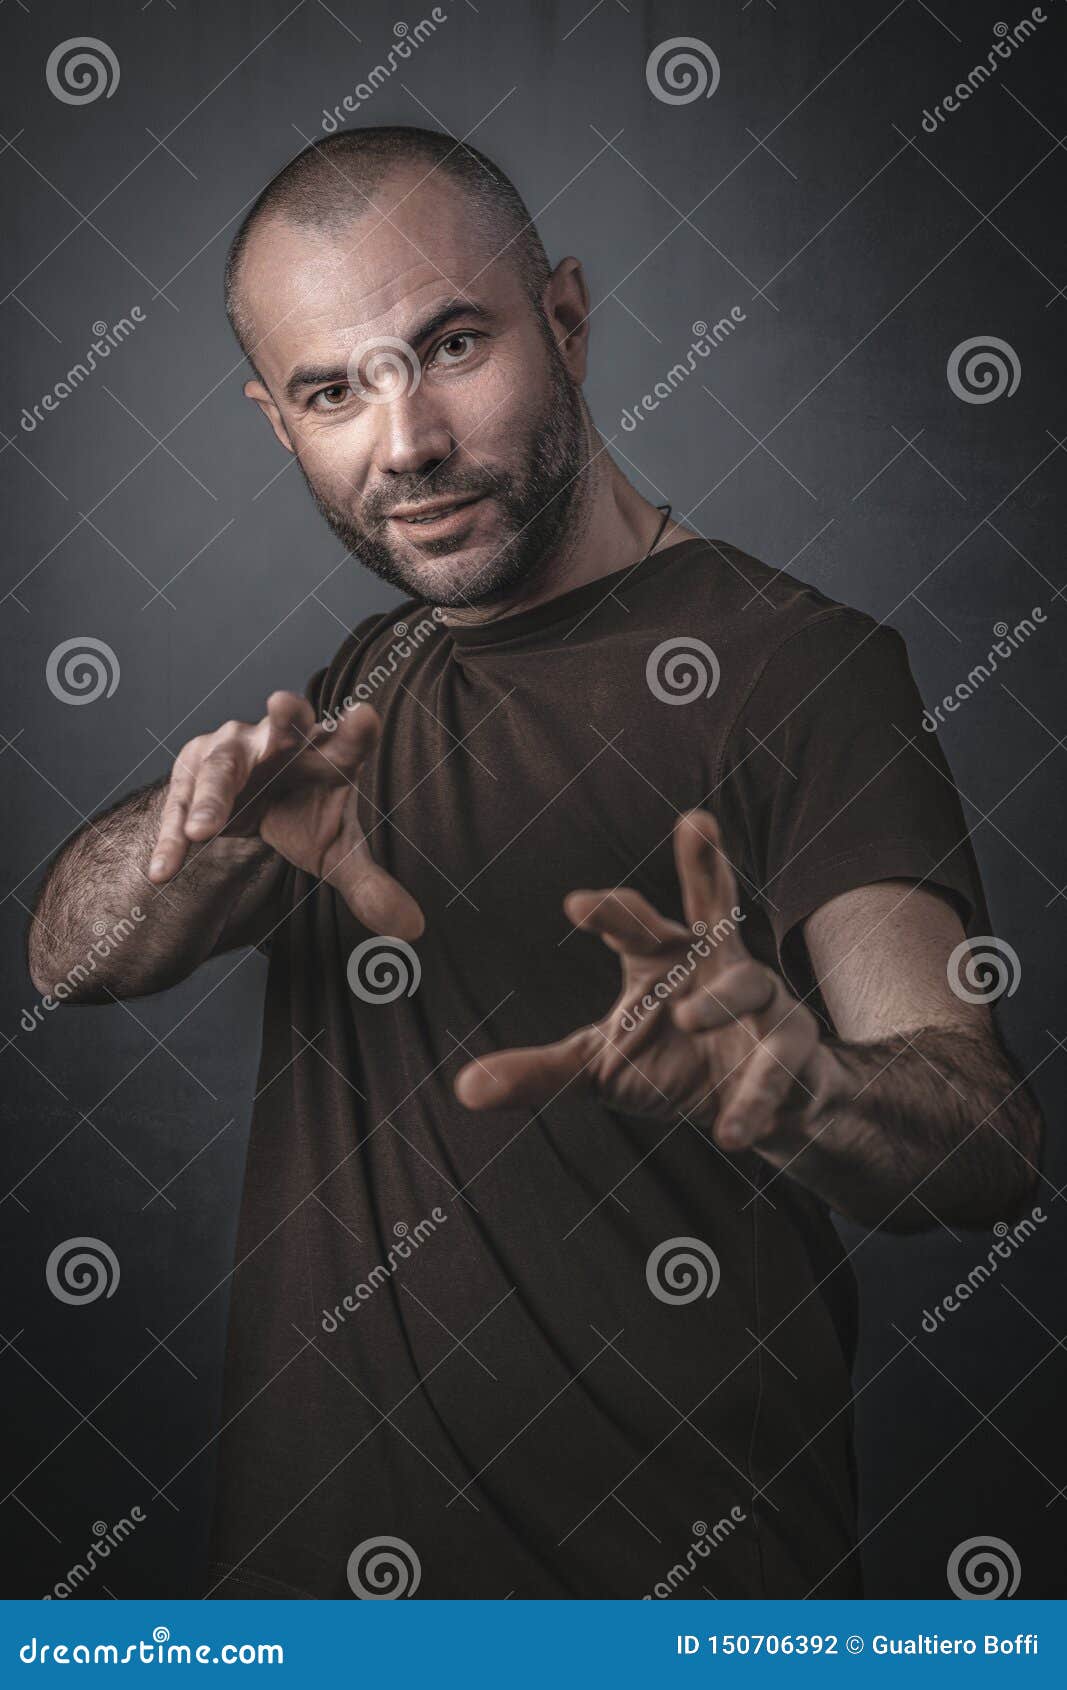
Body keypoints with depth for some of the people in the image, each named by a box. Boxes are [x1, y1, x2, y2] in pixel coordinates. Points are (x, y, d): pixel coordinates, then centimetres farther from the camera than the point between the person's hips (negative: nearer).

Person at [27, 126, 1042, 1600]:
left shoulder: (789, 663, -15)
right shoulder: (367, 685, 9)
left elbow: (989, 1138, -25)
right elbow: (74, 953, -1)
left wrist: (801, 1088, -47)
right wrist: (210, 825, -22)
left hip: (674, 1580, -6)